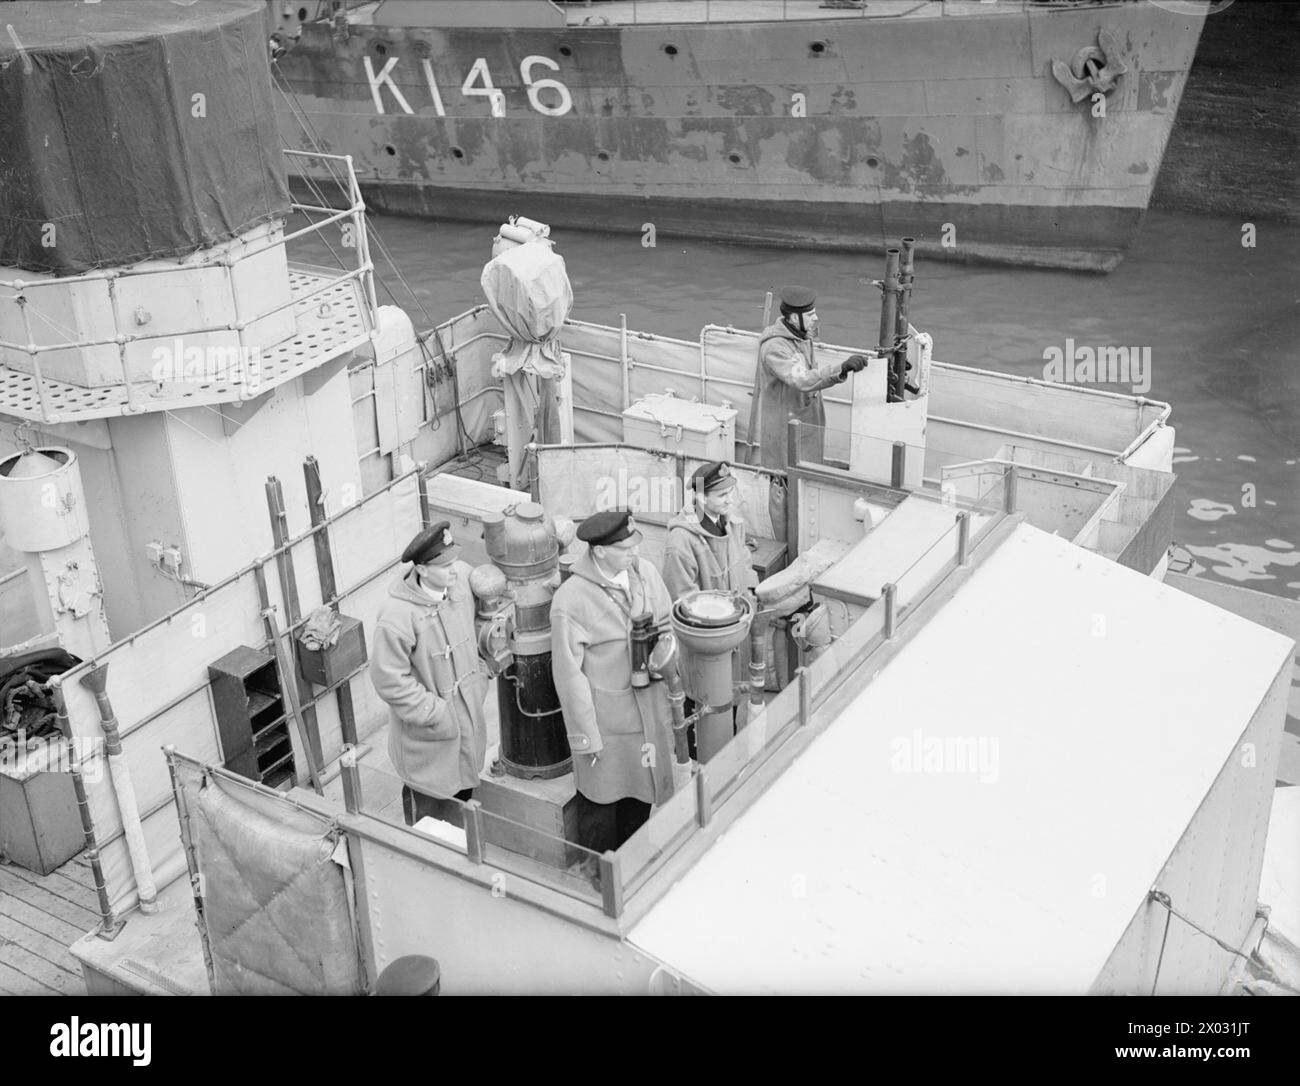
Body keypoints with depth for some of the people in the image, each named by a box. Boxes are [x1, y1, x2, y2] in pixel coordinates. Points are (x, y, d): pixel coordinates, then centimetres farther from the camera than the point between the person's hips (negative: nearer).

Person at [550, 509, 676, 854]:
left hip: (649, 707, 6)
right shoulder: (570, 601, -22)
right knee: (600, 802, 11)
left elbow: (666, 624, 13)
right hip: (604, 715, -6)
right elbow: (568, 674, -16)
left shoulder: (646, 572, -4)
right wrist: (585, 736, -12)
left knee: (640, 794, 21)